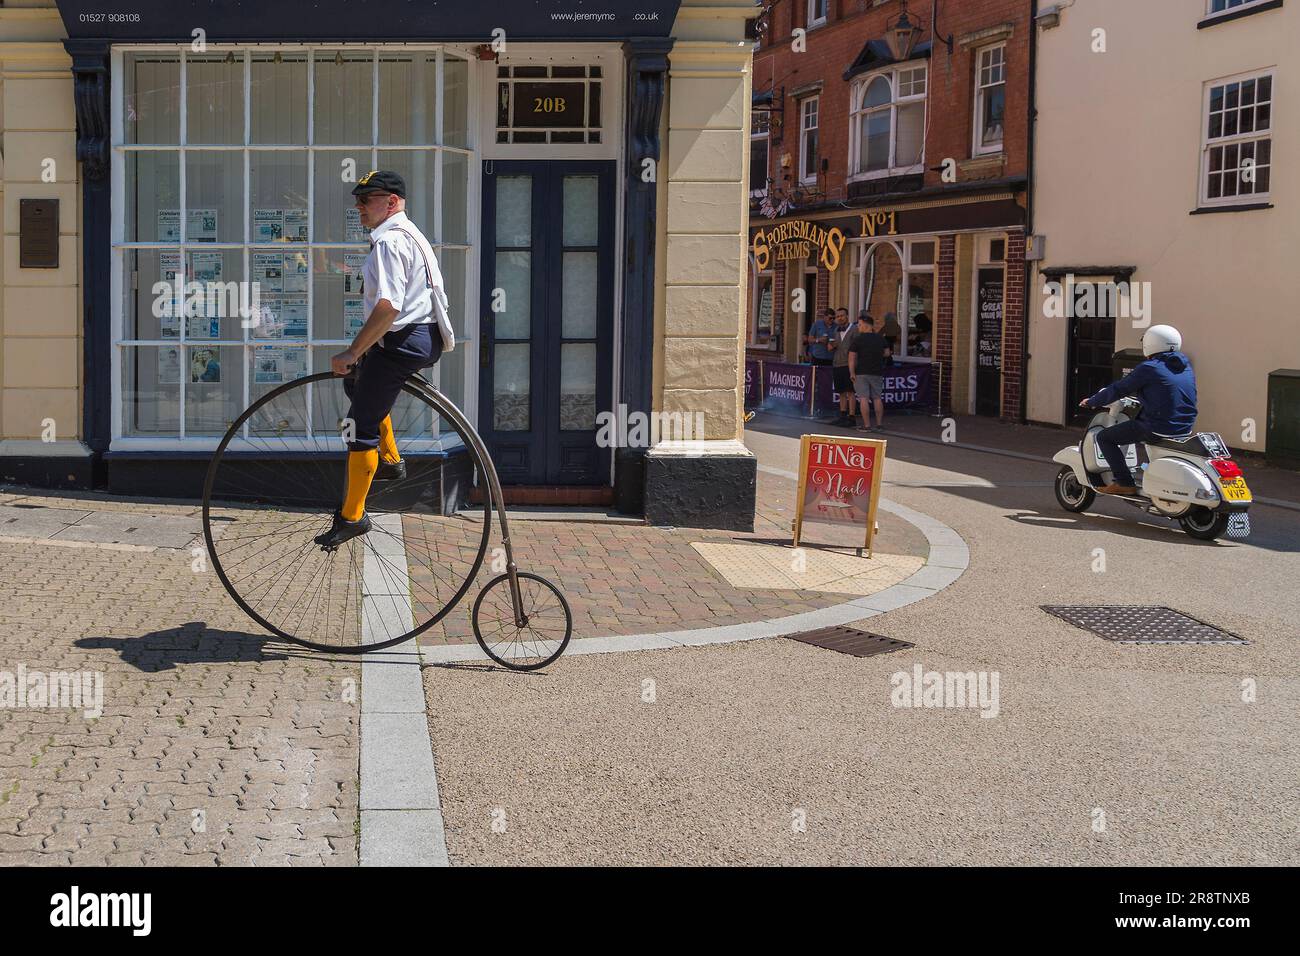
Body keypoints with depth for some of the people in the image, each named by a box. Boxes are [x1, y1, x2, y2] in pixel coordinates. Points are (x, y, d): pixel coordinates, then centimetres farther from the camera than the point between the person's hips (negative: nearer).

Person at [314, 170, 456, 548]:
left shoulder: (389, 240, -16)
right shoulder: (409, 233, 18)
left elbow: (388, 307, -26)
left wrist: (352, 352, -21)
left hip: (404, 342, -11)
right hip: (427, 338, 11)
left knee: (362, 424, -5)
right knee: (356, 381, 31)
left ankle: (351, 516, 0)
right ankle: (390, 460, 30)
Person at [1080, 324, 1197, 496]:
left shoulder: (1149, 368, -11)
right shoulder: (1184, 364, 11)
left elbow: (1119, 389, -5)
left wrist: (1092, 402, 9)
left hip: (1158, 428, -8)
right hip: (1185, 428, 8)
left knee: (1104, 437, 2)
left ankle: (1124, 483, -5)